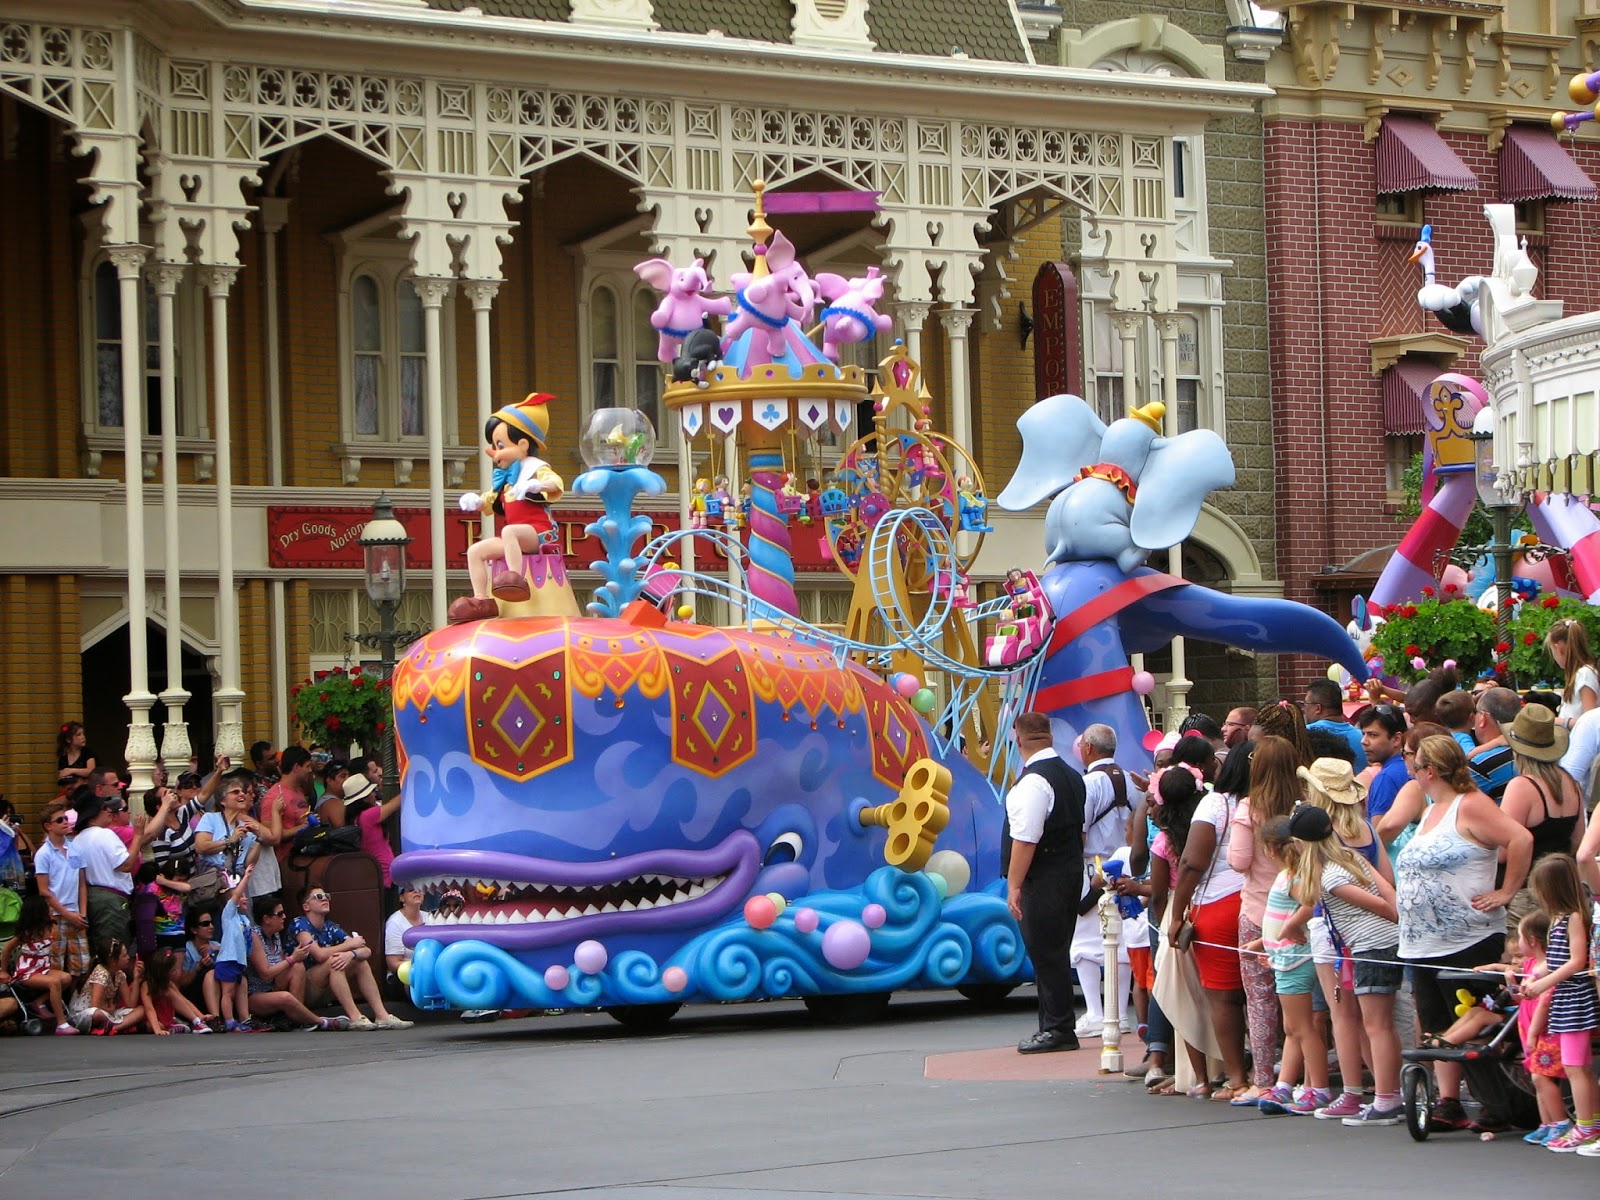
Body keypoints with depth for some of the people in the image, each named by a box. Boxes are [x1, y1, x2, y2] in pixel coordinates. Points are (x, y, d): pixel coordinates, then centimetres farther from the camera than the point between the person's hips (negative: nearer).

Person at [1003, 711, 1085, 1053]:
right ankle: (1055, 1027, 18)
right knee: (1055, 954, 14)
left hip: (1043, 882, -9)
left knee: (1046, 955, -4)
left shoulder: (1033, 781, -18)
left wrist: (1014, 885, -19)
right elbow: (1081, 829, 20)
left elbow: (1025, 840, -22)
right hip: (1072, 873, 9)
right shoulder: (1072, 776, 12)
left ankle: (1058, 1030, -1)